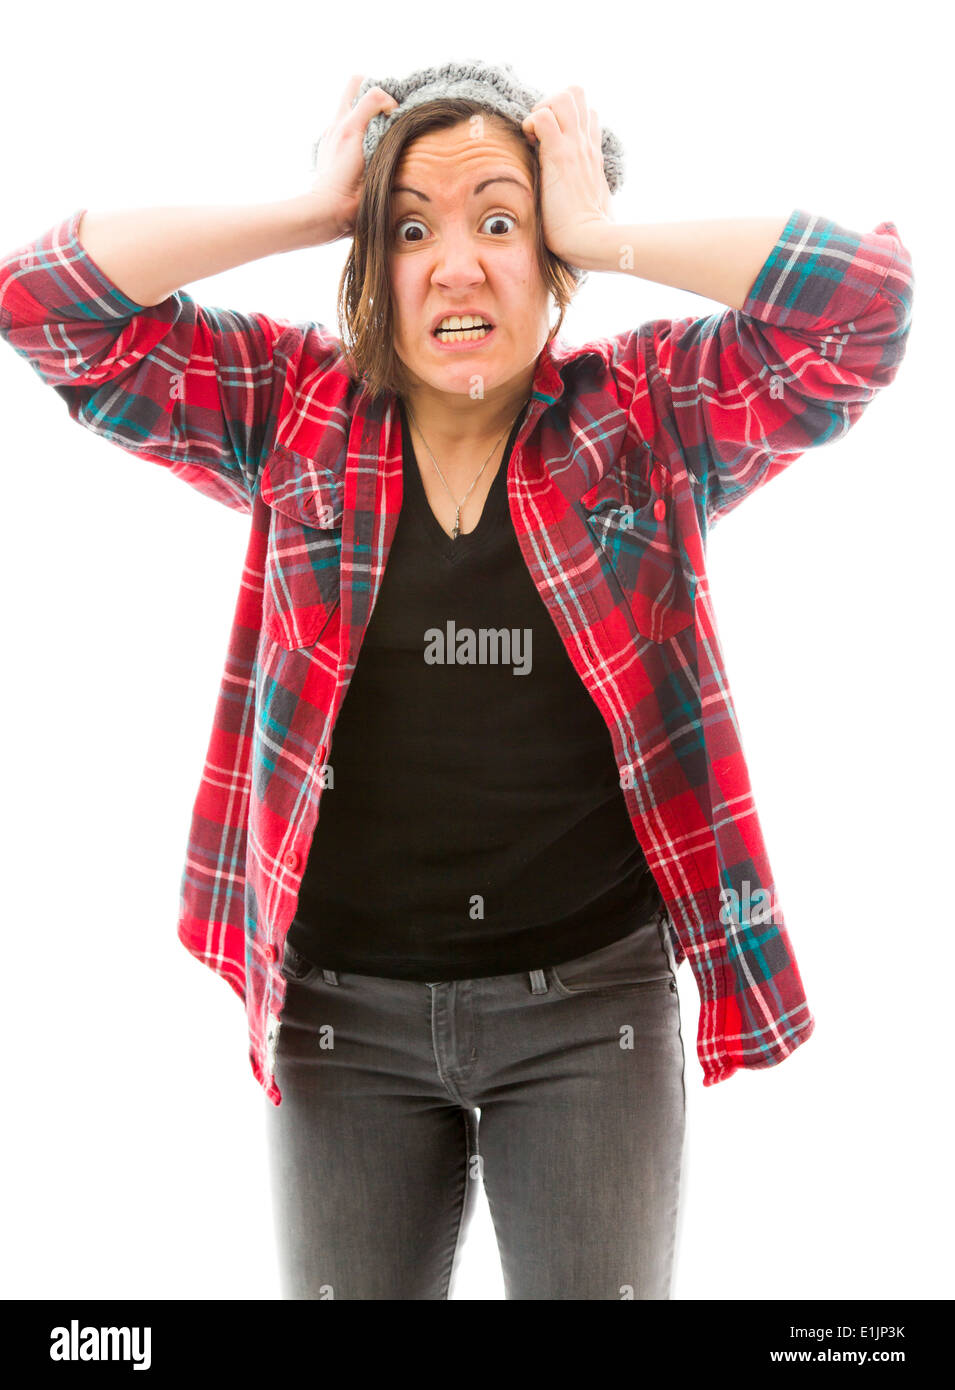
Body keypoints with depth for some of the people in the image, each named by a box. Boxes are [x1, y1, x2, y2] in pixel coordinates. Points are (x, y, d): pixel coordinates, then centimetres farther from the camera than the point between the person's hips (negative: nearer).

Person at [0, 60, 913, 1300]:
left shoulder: (645, 418, -2)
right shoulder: (292, 409, 1)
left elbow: (870, 292, -13)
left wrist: (605, 235, -11)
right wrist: (311, 211, -8)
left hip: (591, 1003, -1)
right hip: (343, 1010, 2)